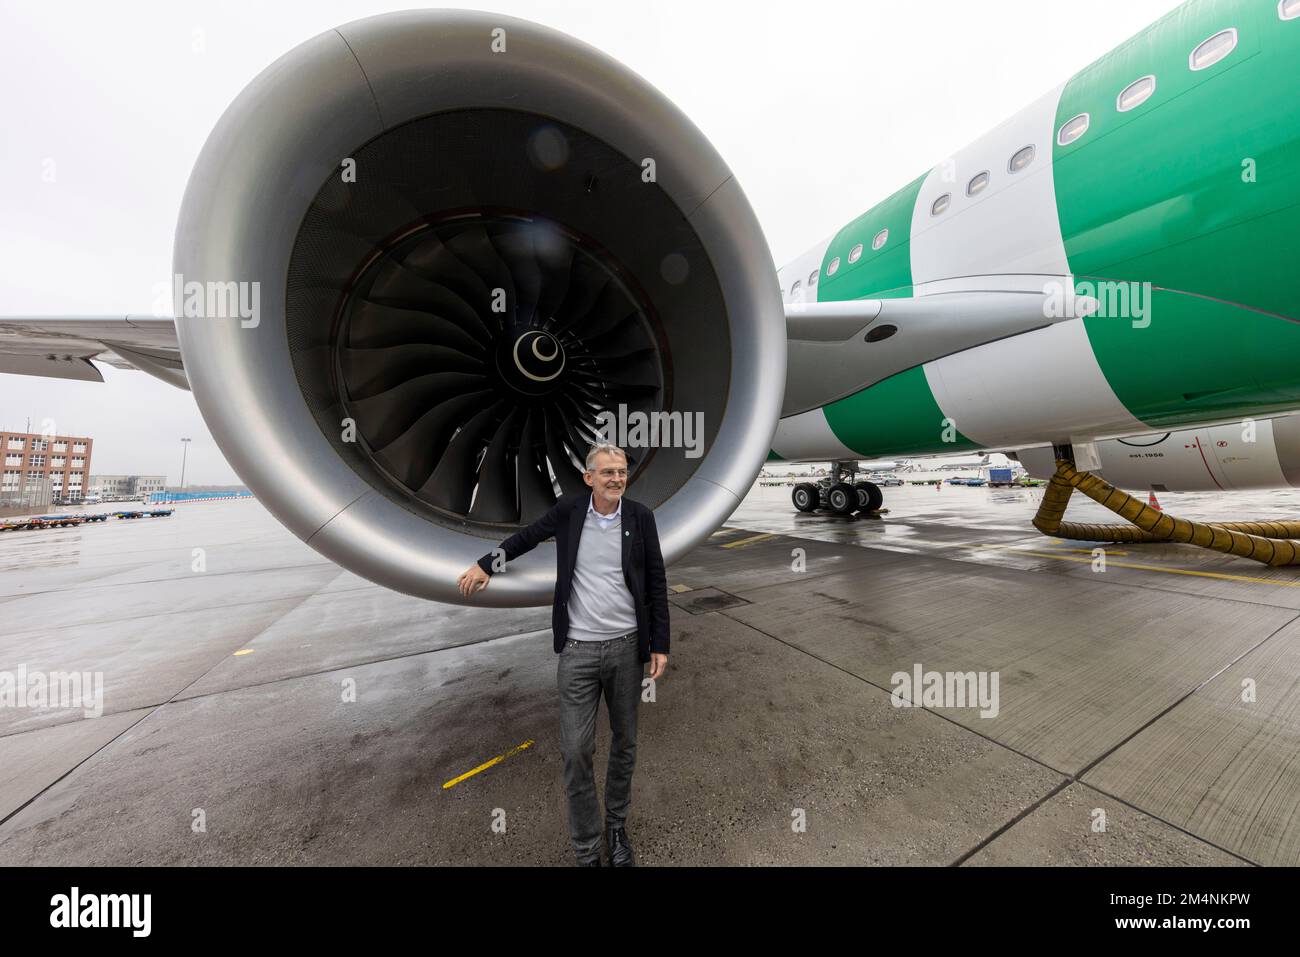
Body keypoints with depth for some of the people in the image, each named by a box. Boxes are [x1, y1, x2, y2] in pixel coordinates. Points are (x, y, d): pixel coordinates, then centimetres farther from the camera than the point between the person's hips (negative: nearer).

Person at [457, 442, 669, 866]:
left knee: (625, 744, 18)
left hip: (627, 646, 1)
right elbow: (529, 535, 12)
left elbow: (656, 583, -2)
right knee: (576, 751, 7)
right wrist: (487, 563, 13)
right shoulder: (570, 510, -7)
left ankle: (617, 827, 44)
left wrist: (660, 645, -2)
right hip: (578, 650, -1)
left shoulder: (640, 516, -7)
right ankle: (586, 849, 32)